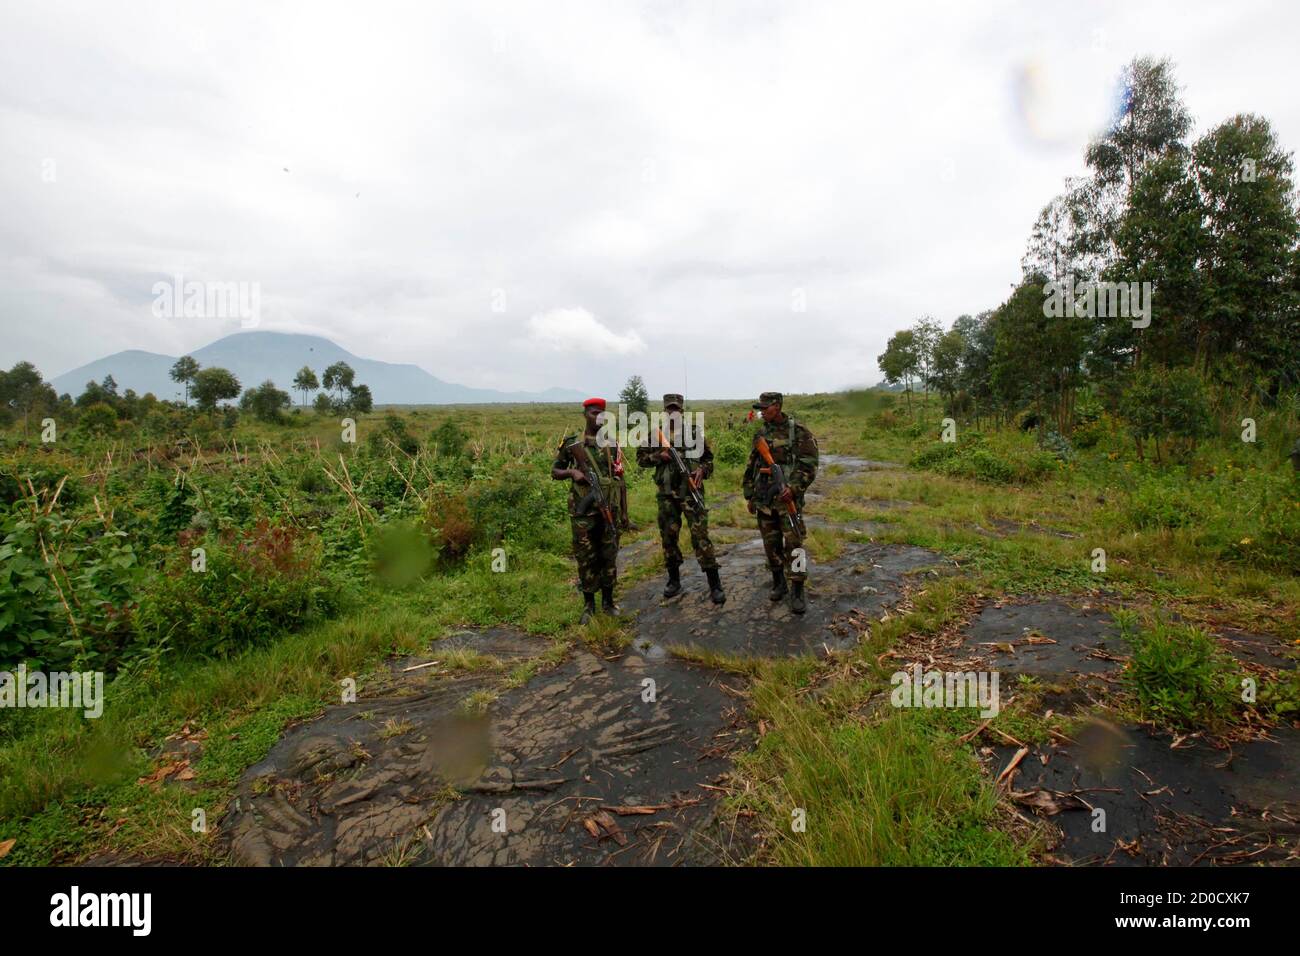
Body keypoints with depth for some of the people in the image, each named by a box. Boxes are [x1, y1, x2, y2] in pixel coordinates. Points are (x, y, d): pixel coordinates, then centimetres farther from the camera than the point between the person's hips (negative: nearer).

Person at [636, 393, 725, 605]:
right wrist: (659, 456, -7)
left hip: (691, 492, -2)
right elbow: (641, 458, 10)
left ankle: (715, 585, -3)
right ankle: (674, 580, 27)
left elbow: (708, 457, 11)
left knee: (701, 536, -8)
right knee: (668, 537, 10)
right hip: (666, 494, 3)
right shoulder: (656, 435, 7)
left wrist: (702, 470, -10)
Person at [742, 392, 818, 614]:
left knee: (793, 542, -7)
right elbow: (751, 466, 17)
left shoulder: (799, 432, -6)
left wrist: (794, 488, -22)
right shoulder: (760, 434, 11)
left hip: (787, 497, -5)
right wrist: (749, 496, 16)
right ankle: (778, 583, 26)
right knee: (771, 544, 10)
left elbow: (810, 466, -10)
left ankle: (797, 591, 0)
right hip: (764, 498, 5)